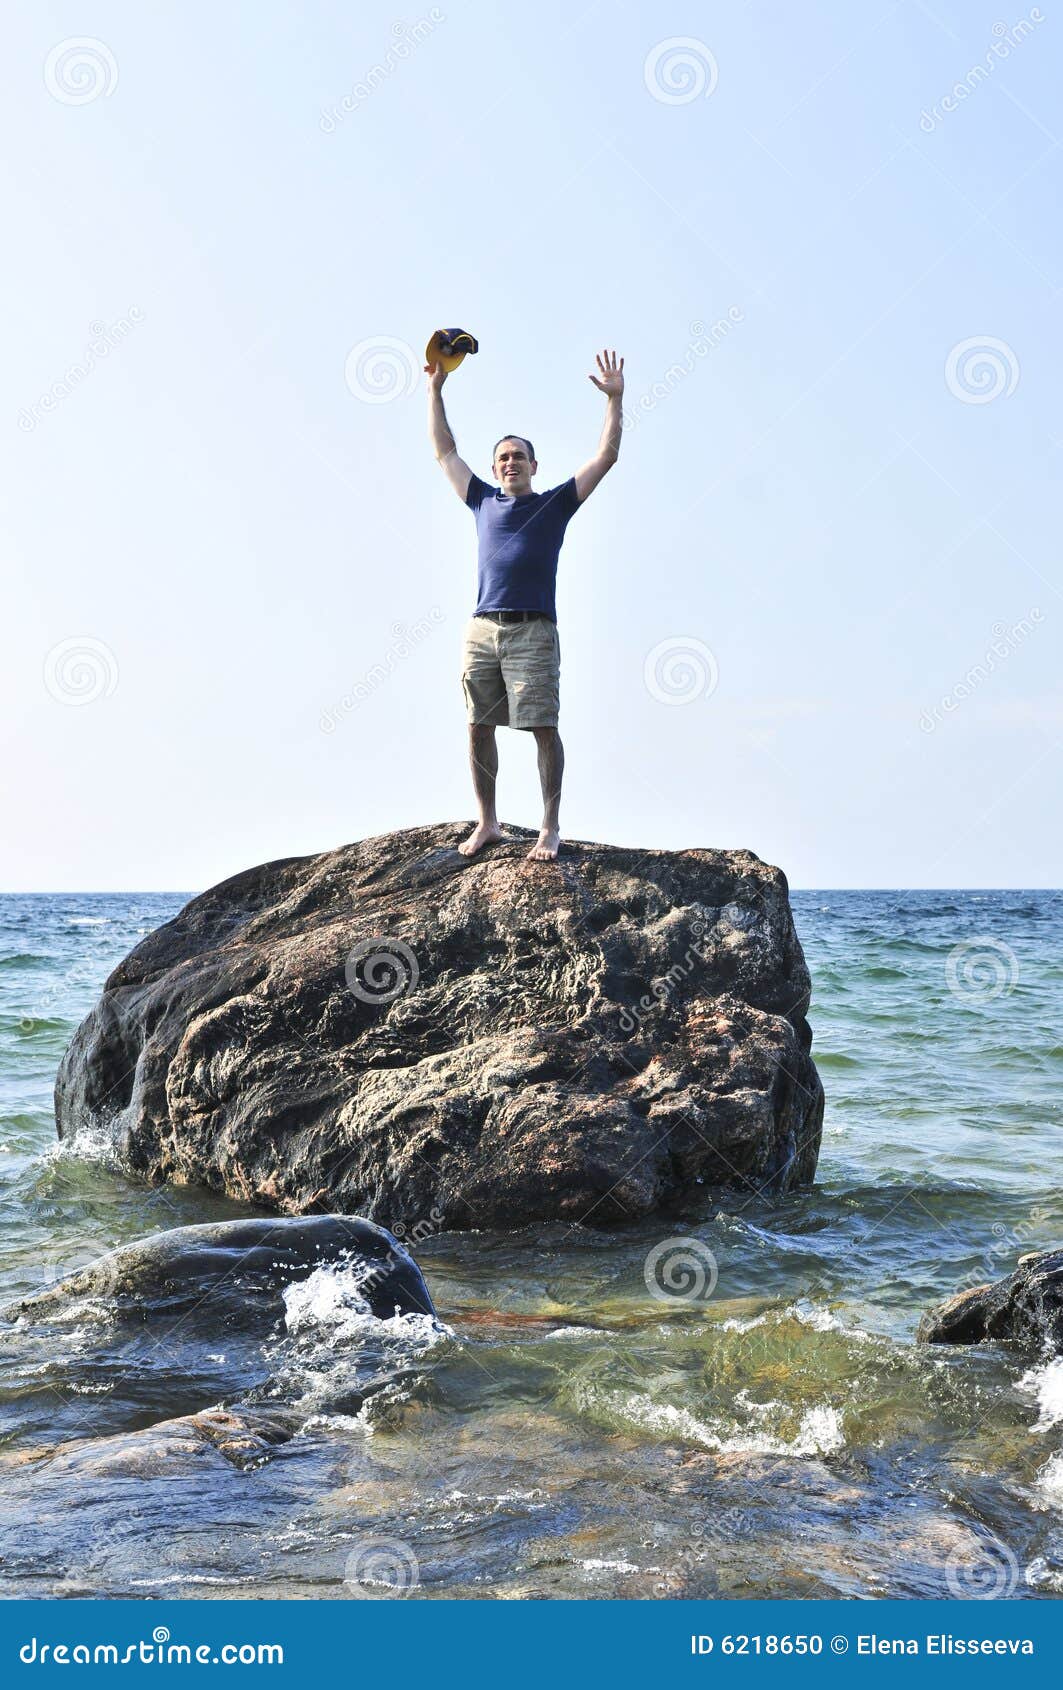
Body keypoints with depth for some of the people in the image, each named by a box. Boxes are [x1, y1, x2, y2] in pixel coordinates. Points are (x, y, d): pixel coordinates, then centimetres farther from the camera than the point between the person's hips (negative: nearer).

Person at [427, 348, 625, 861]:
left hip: (533, 631, -3)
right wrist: (435, 390, 24)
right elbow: (444, 451, 25)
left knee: (544, 728, -8)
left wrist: (615, 399, 3)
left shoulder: (555, 504, 12)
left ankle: (550, 828, -4)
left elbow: (606, 457, 8)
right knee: (478, 728, 1)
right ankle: (487, 823, 10)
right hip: (482, 630, 3)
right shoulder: (483, 502, 20)